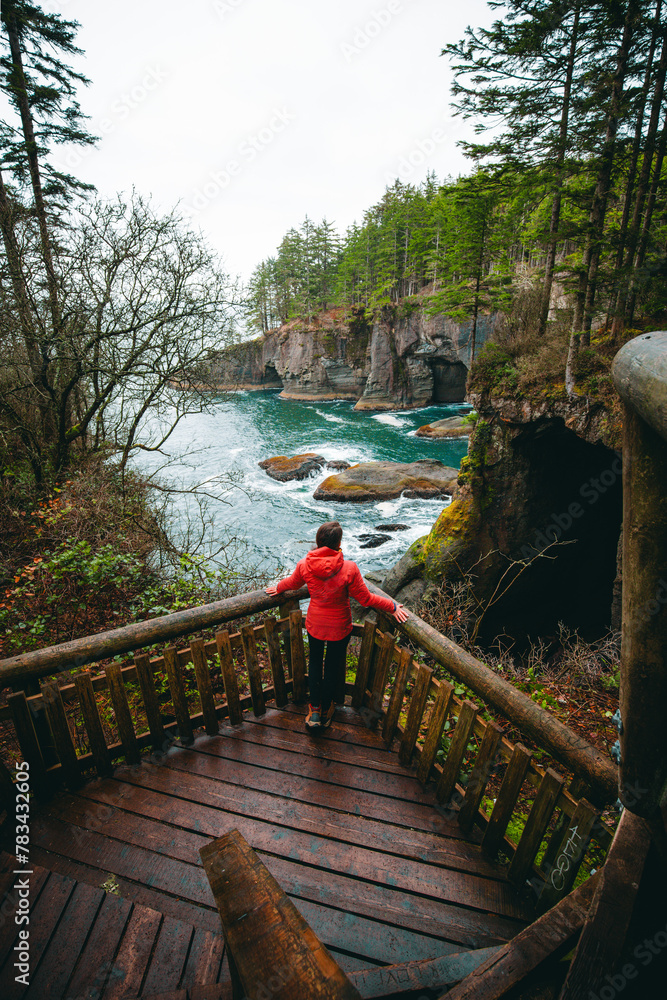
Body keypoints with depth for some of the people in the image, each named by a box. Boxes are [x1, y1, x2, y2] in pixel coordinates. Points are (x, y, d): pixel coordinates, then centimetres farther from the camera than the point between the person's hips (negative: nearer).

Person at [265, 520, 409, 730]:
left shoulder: (304, 565, -19)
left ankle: (314, 711, 34)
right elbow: (365, 598, -17)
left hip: (314, 625, 2)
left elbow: (292, 582, 3)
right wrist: (392, 606, -3)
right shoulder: (348, 568, -28)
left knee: (314, 663, 26)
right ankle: (326, 711, 41)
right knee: (332, 666, 21)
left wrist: (278, 587, 26)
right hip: (339, 628, -2)